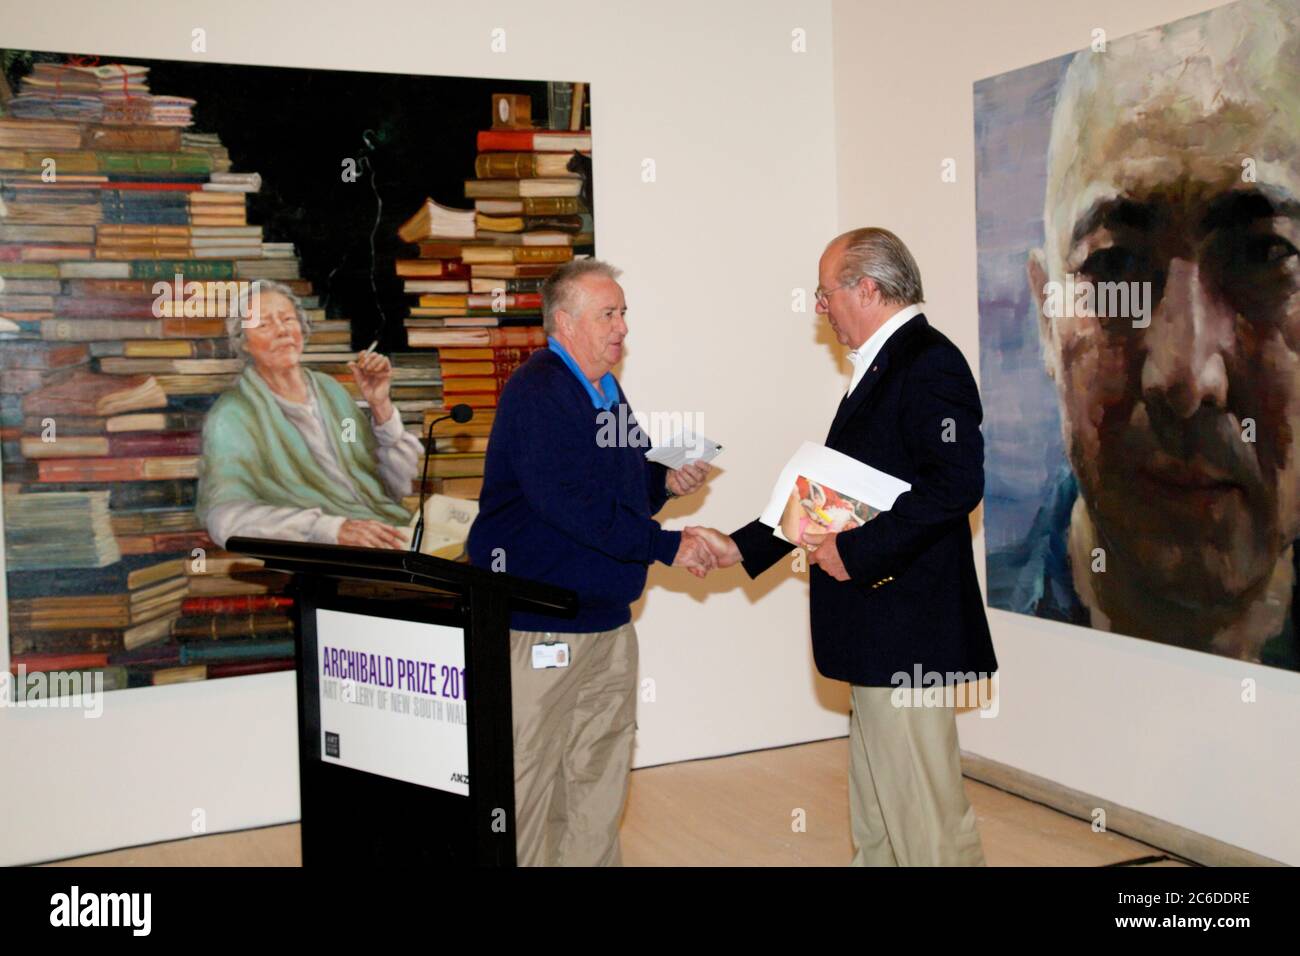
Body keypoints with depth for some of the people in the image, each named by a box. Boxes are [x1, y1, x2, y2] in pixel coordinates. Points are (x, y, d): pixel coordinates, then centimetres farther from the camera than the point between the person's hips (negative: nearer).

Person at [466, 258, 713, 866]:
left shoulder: (606, 390, 16)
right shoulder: (536, 393, -14)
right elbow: (571, 503, -24)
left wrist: (665, 484, 4)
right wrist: (667, 546, -20)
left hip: (609, 619, 9)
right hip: (540, 624, -9)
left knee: (601, 774, 14)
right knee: (529, 776, -1)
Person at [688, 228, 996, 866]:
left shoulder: (928, 363, -12)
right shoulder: (879, 370, 19)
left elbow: (957, 483, -26)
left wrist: (855, 551, -22)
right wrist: (738, 546, 18)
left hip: (906, 638, -11)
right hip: (876, 633, 11)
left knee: (926, 820, -4)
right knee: (876, 819, 18)